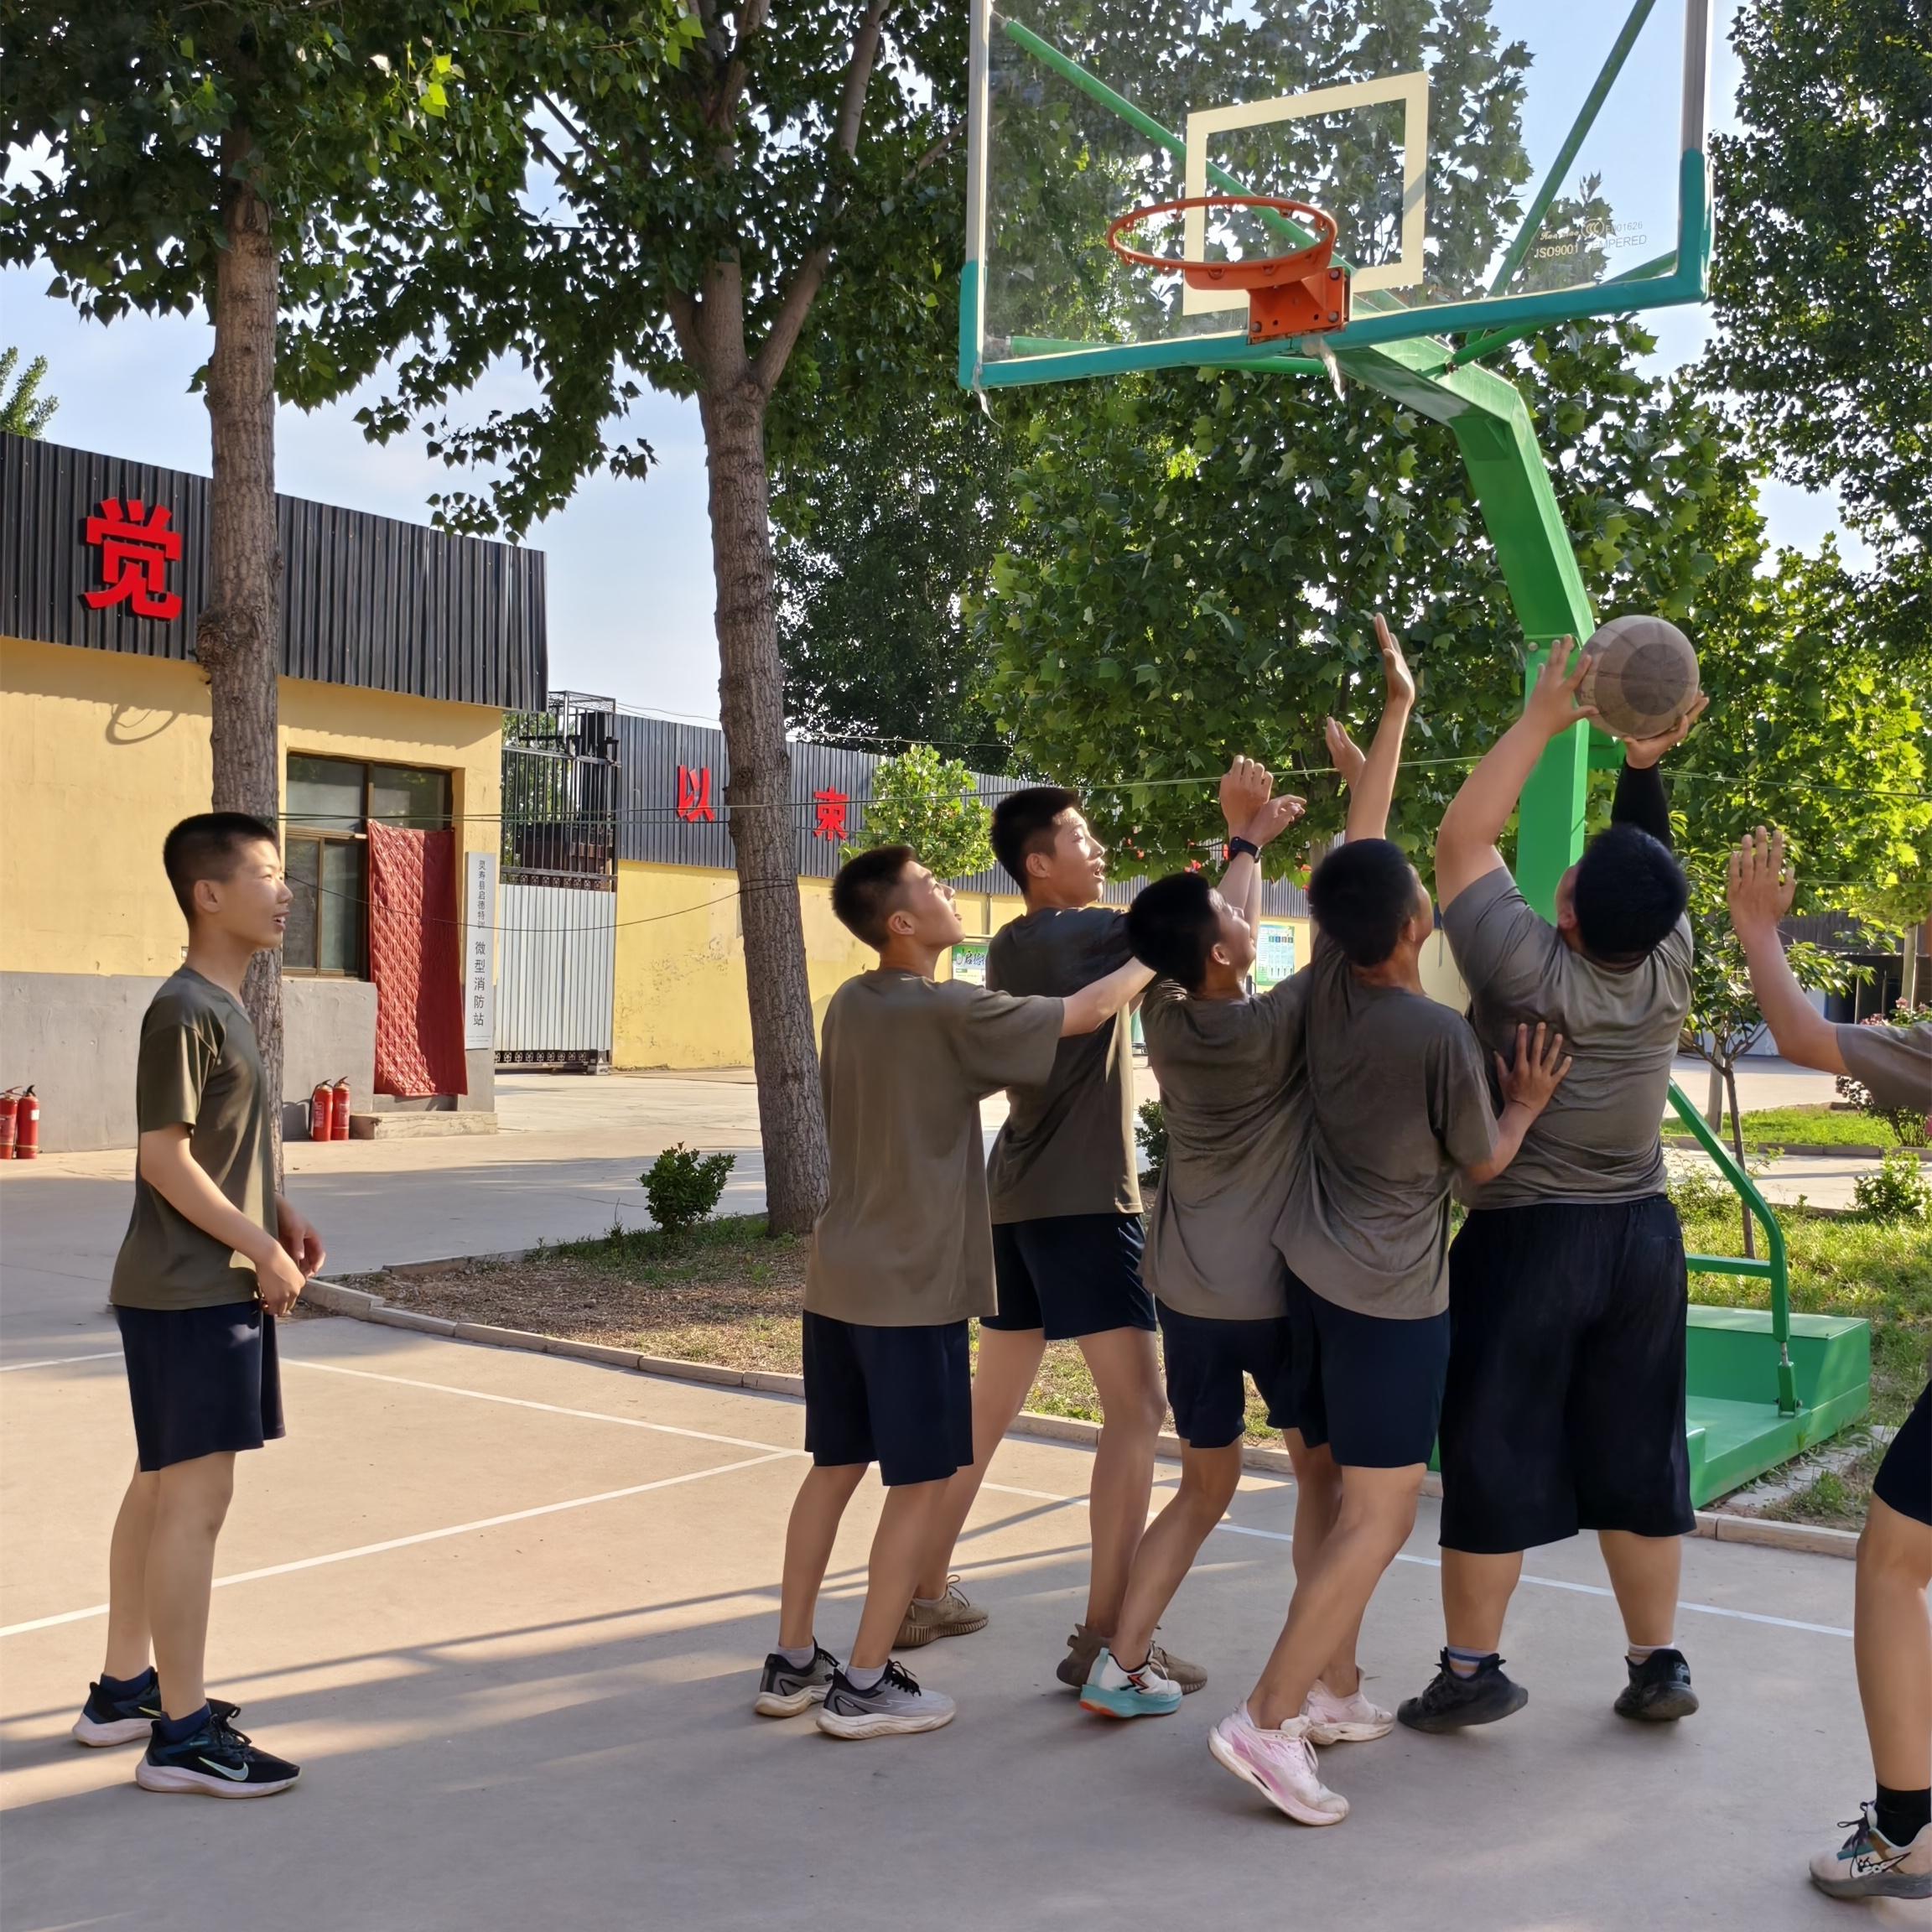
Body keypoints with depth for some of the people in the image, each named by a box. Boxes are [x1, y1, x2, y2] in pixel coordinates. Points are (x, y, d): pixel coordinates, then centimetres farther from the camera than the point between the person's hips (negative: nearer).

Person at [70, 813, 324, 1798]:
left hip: (212, 1288, 10)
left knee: (159, 1487, 16)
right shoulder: (184, 1012, -16)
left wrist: (278, 1216, 9)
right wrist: (263, 1252, -15)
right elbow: (165, 1159, -19)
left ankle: (124, 1688, 28)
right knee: (196, 1498, -6)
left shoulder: (222, 1008, 13)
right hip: (190, 1295, -10)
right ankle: (182, 1731, 0)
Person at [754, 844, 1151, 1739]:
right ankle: (864, 1685, 8)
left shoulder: (850, 1004, 7)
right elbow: (1086, 1011, -8)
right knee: (921, 1482, 3)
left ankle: (791, 1662, 22)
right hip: (913, 1286, -8)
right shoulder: (949, 1011, -15)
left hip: (838, 1276, 8)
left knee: (834, 1467, 15)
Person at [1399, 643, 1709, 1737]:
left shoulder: (1528, 969, -19)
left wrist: (1543, 721, -10)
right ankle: (1659, 1664, 19)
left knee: (1497, 1458, 3)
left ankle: (1473, 1668, 9)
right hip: (1643, 1237, 5)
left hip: (1525, 1241, -5)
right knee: (1637, 1458, 12)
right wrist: (1646, 766, -1)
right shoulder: (1670, 967, -6)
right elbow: (1652, 867, 11)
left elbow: (1463, 840, -13)